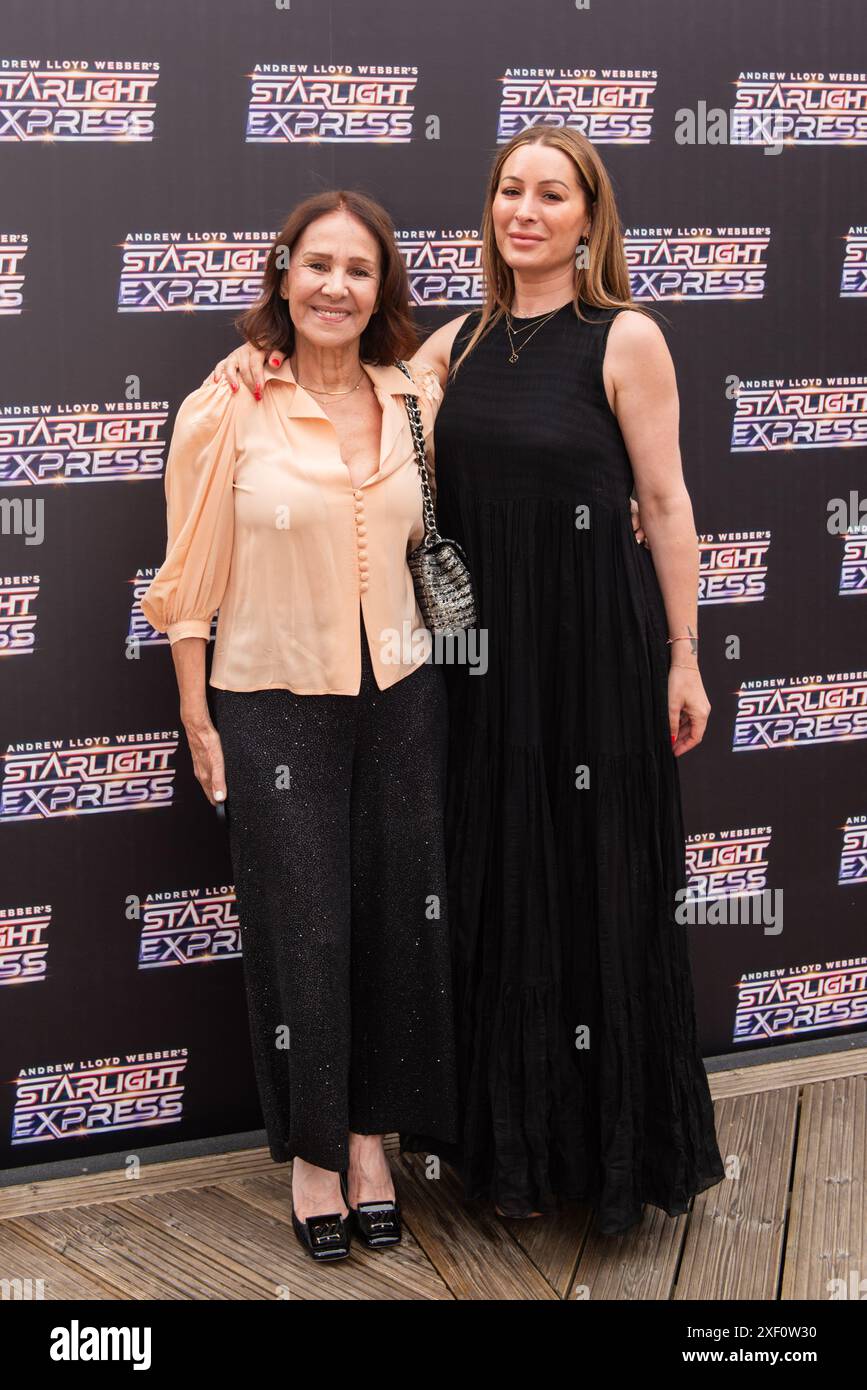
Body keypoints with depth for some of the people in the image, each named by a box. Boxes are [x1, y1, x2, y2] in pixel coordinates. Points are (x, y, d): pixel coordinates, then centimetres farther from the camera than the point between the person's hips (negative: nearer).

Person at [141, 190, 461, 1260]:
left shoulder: (416, 401, 1)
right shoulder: (227, 410, -10)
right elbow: (191, 582, -6)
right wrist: (198, 727, -6)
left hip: (398, 697, 4)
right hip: (274, 704, -3)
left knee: (398, 920, 8)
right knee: (302, 932, 5)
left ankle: (370, 1134, 28)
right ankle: (312, 1152, 24)